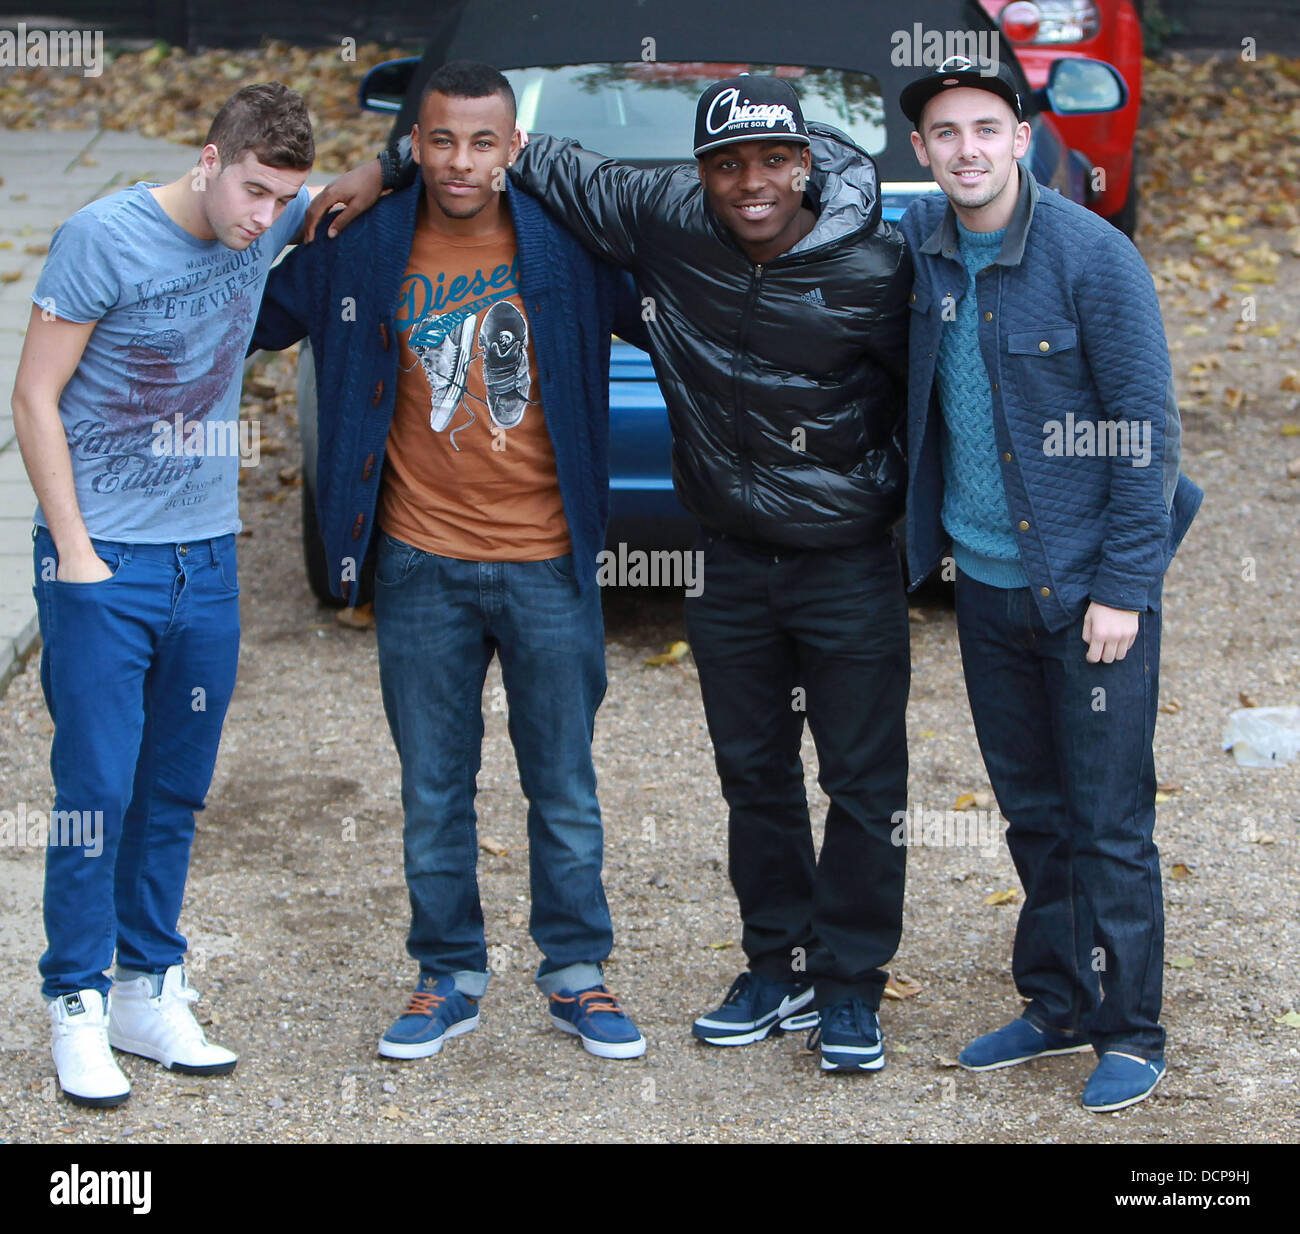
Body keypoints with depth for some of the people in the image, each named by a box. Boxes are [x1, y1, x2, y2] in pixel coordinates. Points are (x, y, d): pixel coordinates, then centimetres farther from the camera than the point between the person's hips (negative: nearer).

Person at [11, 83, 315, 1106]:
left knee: (177, 791, 10)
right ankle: (78, 1009, 6)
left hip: (207, 559, 5)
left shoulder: (267, 227, 2)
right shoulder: (104, 238, -12)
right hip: (103, 560, -5)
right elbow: (36, 397, -8)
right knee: (97, 785, -5)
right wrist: (74, 550, -12)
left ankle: (150, 994, 20)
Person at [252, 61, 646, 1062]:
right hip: (421, 565, 1)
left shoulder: (569, 248, -4)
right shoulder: (362, 251, -1)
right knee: (433, 790, 10)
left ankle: (576, 974, 21)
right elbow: (256, 320, 12)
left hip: (547, 564, -1)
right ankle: (450, 977, 23)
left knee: (564, 784, 7)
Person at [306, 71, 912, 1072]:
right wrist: (388, 165, -1)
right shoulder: (667, 223, -10)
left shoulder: (873, 268, -18)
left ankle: (849, 988, 17)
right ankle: (779, 970, 29)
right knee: (753, 773, 14)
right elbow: (548, 160, 1)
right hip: (733, 563, 4)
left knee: (864, 781, 4)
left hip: (849, 567, -4)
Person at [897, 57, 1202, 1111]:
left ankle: (1131, 1034, 13)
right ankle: (1057, 1007, 29)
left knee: (1108, 824, 1)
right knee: (1032, 813, 15)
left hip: (1090, 586, -5)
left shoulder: (1094, 257, -14)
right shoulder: (920, 242, 3)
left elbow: (1147, 429, -12)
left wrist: (1122, 586, -15)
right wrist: (932, 536, 11)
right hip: (985, 581, 6)